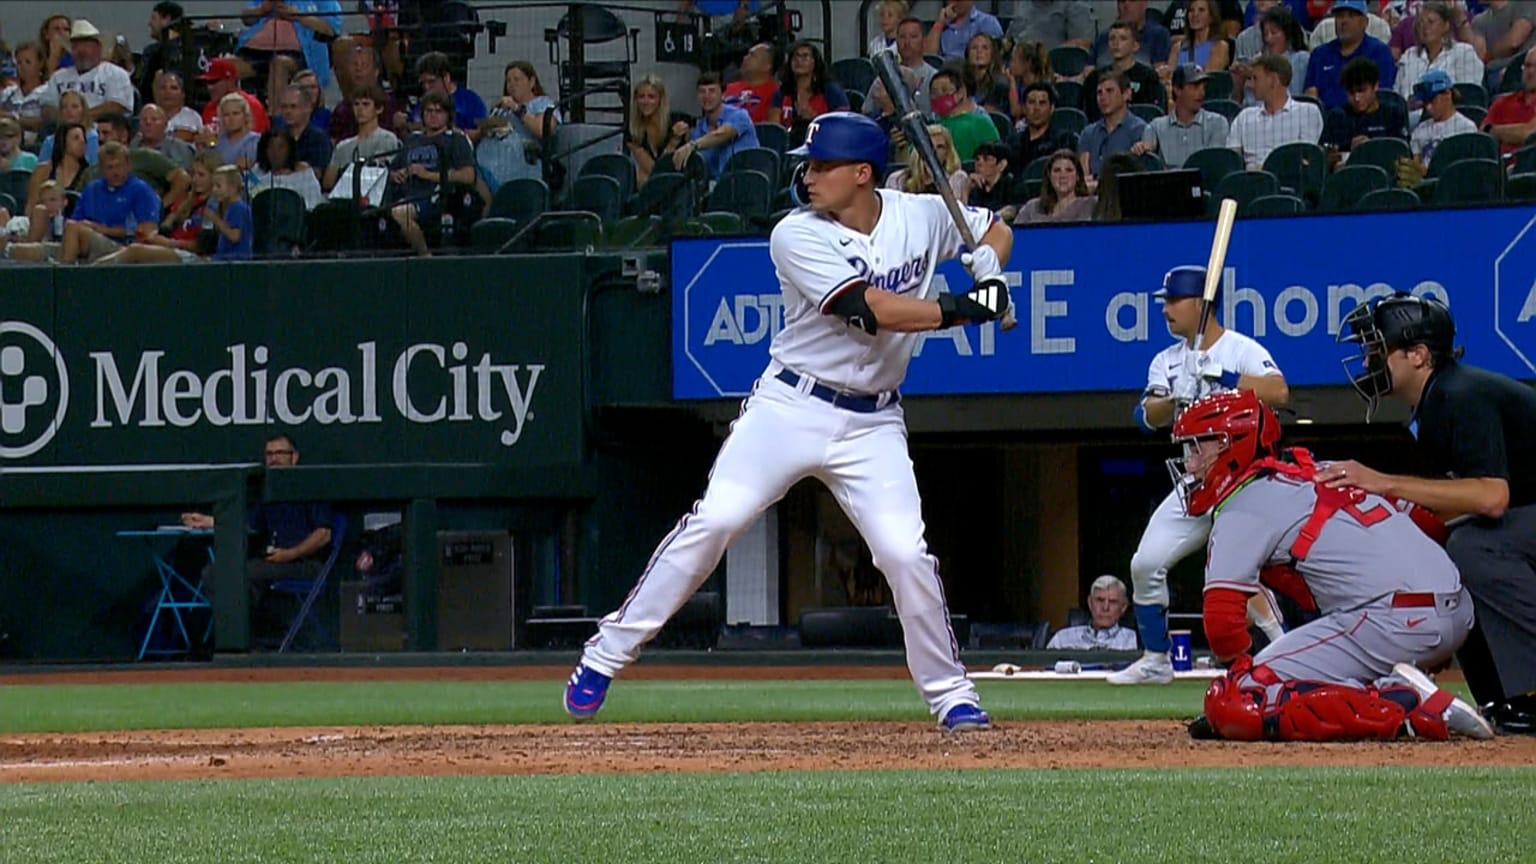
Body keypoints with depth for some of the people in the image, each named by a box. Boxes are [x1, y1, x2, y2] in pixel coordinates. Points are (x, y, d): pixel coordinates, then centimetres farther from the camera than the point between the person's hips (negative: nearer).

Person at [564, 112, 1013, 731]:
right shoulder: (798, 237, -12)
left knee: (905, 553, -10)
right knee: (714, 520, -13)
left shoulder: (921, 217, 0)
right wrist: (962, 309, -21)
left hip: (873, 424, 2)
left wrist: (987, 264, -4)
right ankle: (606, 656, -5)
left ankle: (950, 695, 6)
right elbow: (871, 309, -22)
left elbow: (996, 230, 19)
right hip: (790, 407, -2)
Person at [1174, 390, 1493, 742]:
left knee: (1232, 705, -11)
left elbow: (1222, 622, -10)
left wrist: (1244, 670, 10)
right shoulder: (1322, 472, 25)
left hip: (1392, 620, -9)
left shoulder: (1242, 509, 1)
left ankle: (1397, 708, -20)